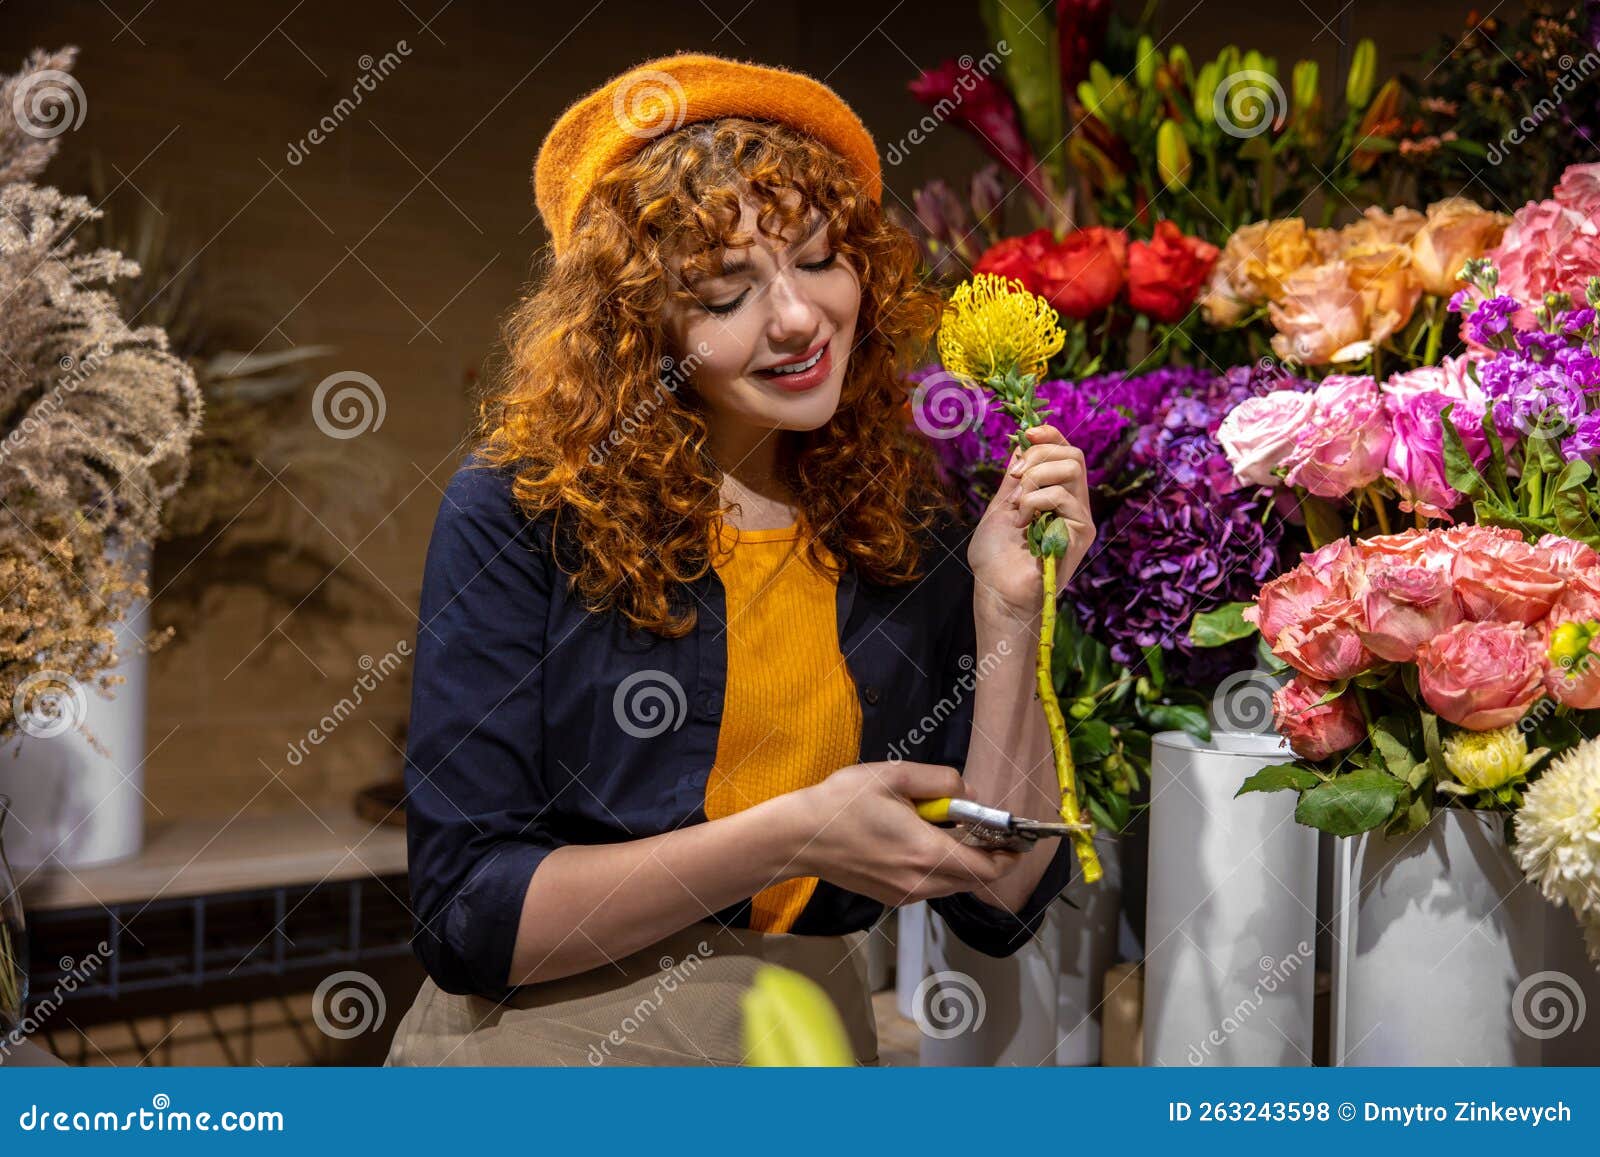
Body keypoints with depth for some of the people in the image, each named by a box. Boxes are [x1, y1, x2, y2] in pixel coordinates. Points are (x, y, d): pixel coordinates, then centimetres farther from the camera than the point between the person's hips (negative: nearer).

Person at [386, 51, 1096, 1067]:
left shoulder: (912, 531, 1)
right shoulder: (518, 515, -8)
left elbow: (999, 904, 0)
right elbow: (464, 917, -11)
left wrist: (1008, 613, -9)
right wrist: (793, 838, -17)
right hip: (537, 1042, -1)